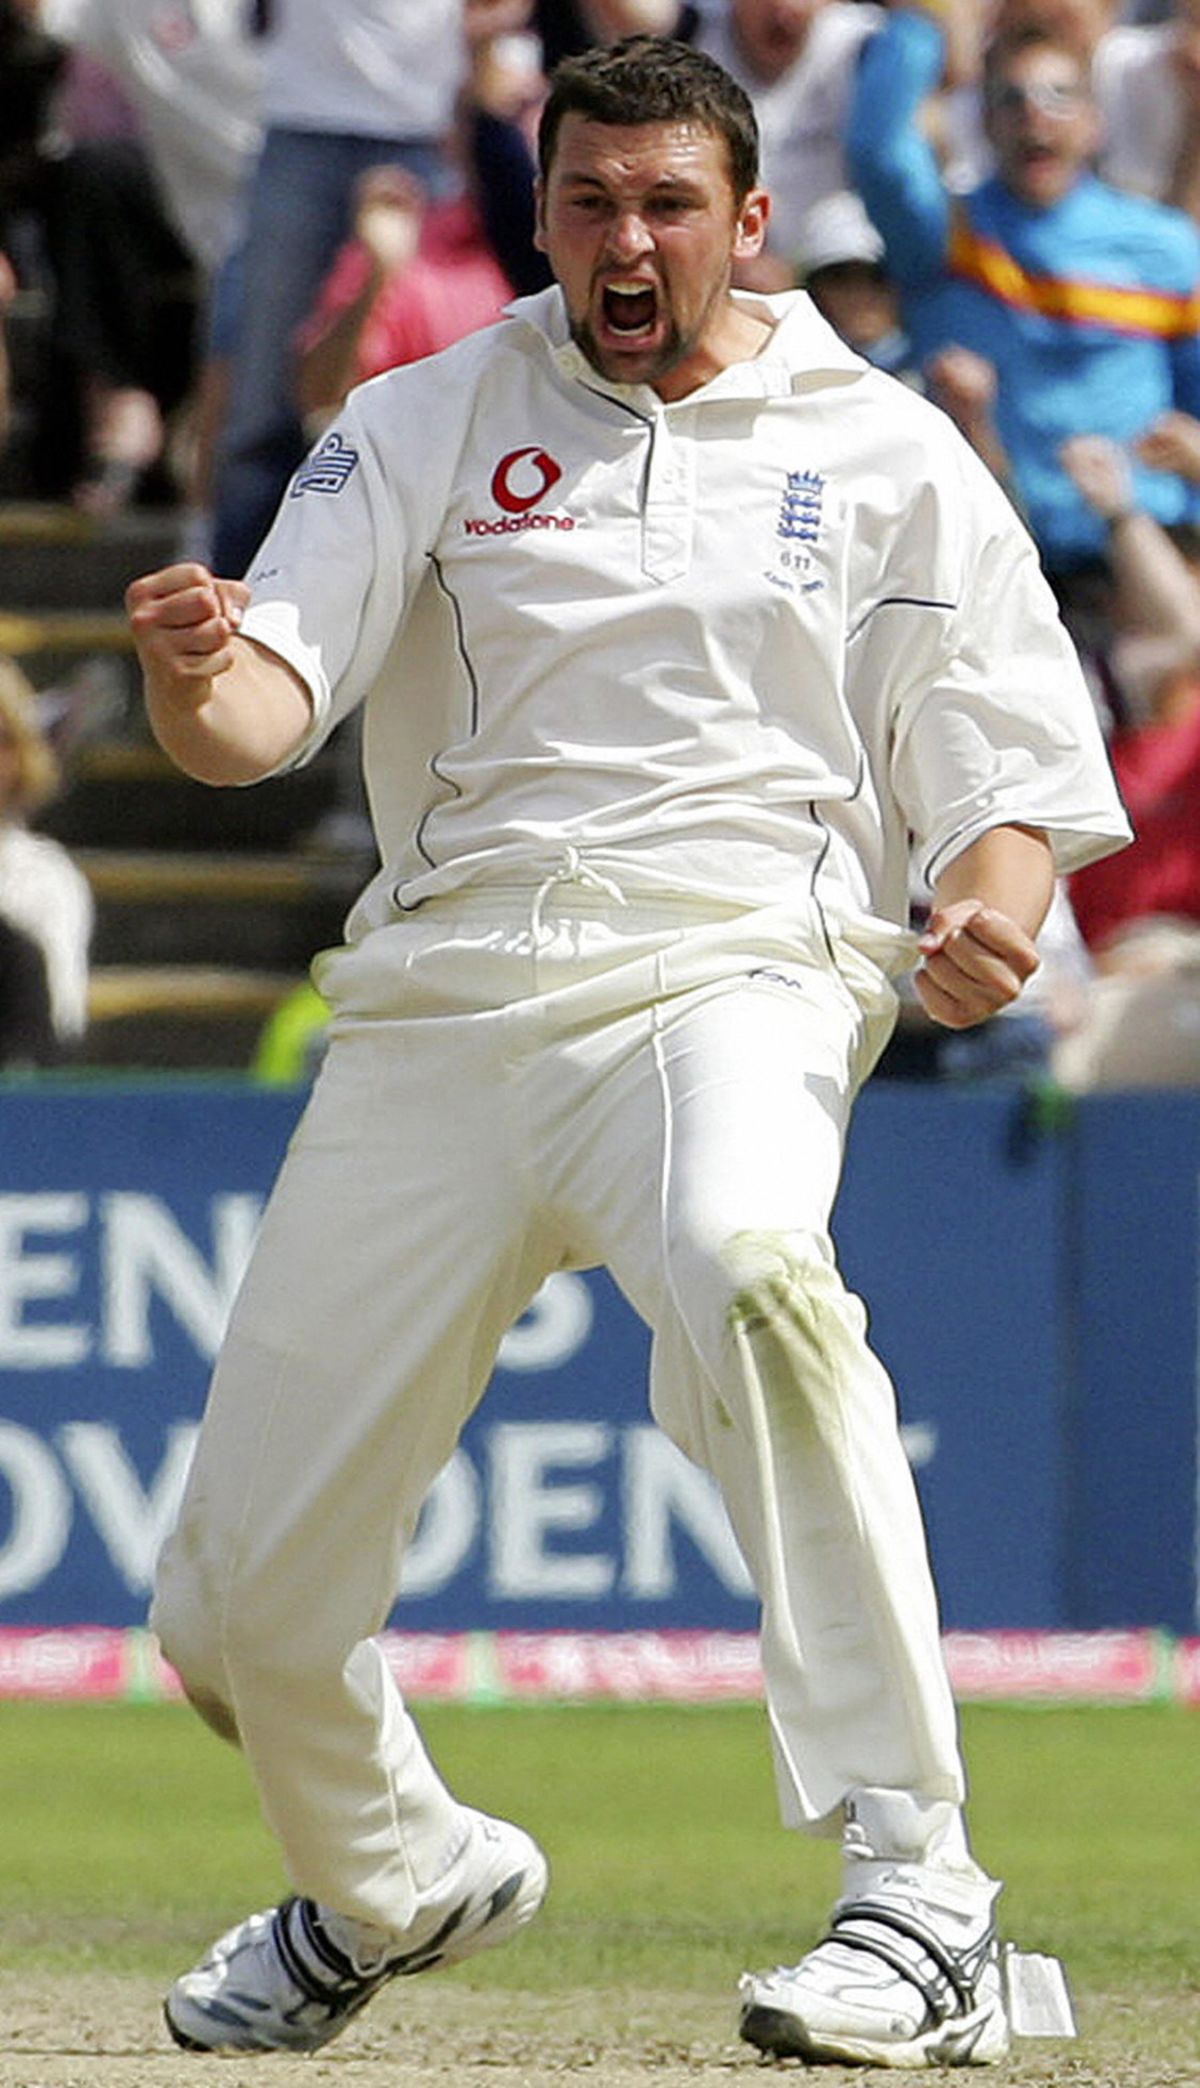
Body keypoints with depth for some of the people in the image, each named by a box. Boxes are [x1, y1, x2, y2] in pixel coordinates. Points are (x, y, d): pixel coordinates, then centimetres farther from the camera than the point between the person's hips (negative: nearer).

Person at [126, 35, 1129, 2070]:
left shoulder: (886, 456, 11)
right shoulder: (422, 429, 14)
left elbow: (1013, 772, 10)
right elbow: (260, 712, 1)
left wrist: (989, 914, -14)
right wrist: (195, 682, -24)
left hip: (731, 969, -3)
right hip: (436, 1001, 3)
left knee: (746, 1264, -41)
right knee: (238, 1606, 2)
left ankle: (920, 1899, -40)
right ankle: (393, 1879, 38)